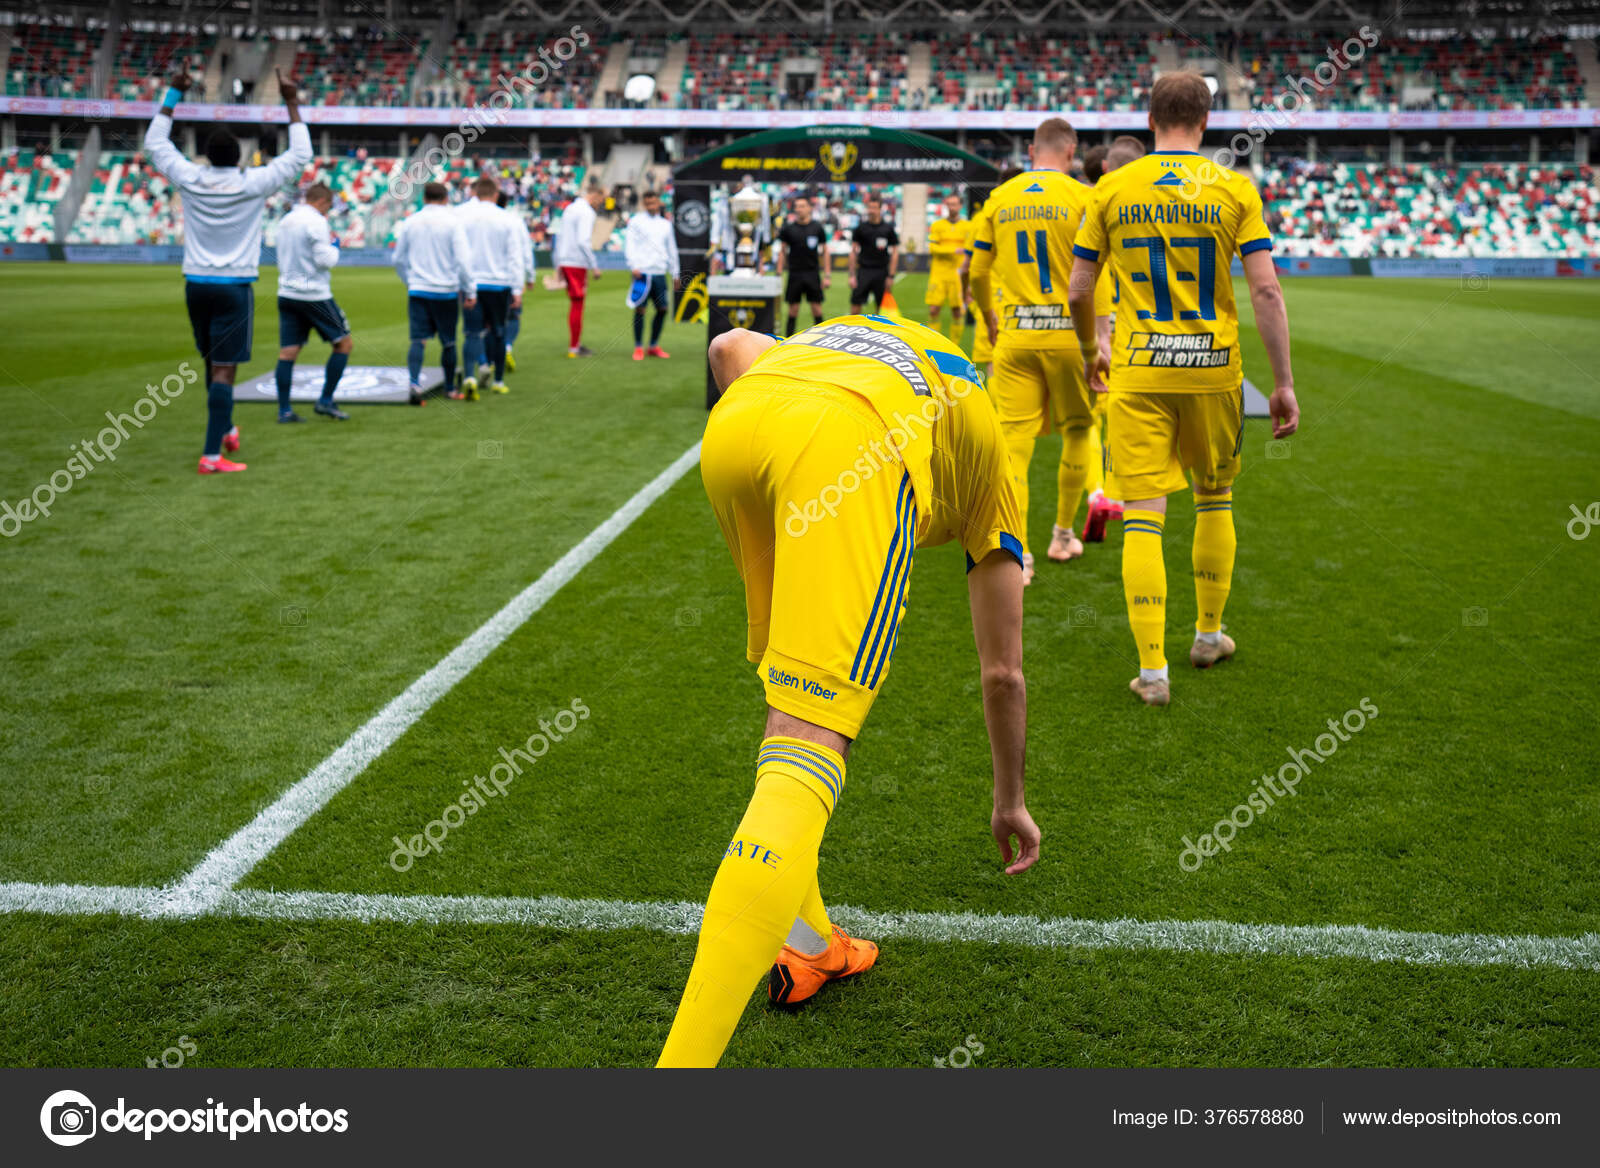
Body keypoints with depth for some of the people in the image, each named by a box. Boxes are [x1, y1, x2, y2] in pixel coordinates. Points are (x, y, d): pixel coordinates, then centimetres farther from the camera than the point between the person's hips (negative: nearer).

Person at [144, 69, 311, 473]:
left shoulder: (190, 180, -1)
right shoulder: (253, 184, -9)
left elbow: (155, 143, 16)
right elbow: (300, 154, 0)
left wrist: (173, 94, 21)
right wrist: (292, 103, 7)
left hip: (196, 283, 4)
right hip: (235, 286, -4)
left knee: (212, 361, 21)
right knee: (224, 369, -7)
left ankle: (225, 429, 39)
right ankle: (212, 455, -11)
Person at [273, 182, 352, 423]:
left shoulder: (286, 220, 14)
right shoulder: (315, 221, -11)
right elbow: (326, 260, -17)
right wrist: (334, 244, 2)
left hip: (287, 293, 8)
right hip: (313, 295, -8)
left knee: (287, 351, 4)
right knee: (344, 343, 5)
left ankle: (284, 410, 1)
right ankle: (325, 401, 2)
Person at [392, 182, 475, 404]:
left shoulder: (410, 223, 6)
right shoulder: (452, 222, -5)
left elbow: (399, 259, 13)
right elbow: (462, 259, -11)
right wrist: (470, 290, -4)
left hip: (417, 290, 2)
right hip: (446, 290, -2)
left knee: (418, 340, -1)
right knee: (448, 341, 10)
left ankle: (414, 382, -21)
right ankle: (450, 388, 20)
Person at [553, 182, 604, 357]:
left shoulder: (570, 208, 17)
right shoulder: (586, 212, -11)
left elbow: (559, 235, 20)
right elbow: (583, 241, -20)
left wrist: (558, 264, 23)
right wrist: (594, 266, -16)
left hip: (565, 262, 9)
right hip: (577, 263, -9)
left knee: (575, 304, 14)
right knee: (577, 304, -3)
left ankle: (576, 343, 17)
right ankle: (574, 348, 0)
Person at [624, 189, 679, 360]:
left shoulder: (666, 223, 15)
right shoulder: (636, 221, 3)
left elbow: (671, 248, 22)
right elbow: (630, 245, -3)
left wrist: (675, 274, 22)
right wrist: (634, 266, -16)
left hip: (660, 273, 4)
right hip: (642, 272, -4)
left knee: (662, 309, 3)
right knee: (639, 309, -4)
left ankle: (654, 346, 16)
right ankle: (638, 347, 4)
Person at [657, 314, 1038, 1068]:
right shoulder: (985, 454, 37)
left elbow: (728, 347, 24)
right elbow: (1001, 673, 41)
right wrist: (1010, 803, 52)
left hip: (734, 421, 5)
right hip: (852, 447, -4)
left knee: (791, 690, 25)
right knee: (808, 750, -10)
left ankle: (804, 945, 26)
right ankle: (686, 1054, -22)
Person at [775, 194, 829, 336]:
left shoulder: (817, 228, 3)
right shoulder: (788, 228, 2)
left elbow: (824, 252, 7)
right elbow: (782, 252, 8)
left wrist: (827, 276, 2)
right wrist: (779, 274, 1)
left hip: (813, 274, 0)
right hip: (794, 274, 0)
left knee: (817, 308, 0)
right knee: (793, 308, 2)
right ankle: (789, 336, 9)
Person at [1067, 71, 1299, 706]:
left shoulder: (1112, 189, 1)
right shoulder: (1234, 189, -1)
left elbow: (1078, 292, 3)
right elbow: (1266, 290, -8)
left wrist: (1090, 353, 21)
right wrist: (1283, 383, -2)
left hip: (1137, 371, 0)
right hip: (1213, 367, 1)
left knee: (1143, 516, 0)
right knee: (1215, 497, 20)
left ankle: (1152, 669, -1)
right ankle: (1209, 634, 33)